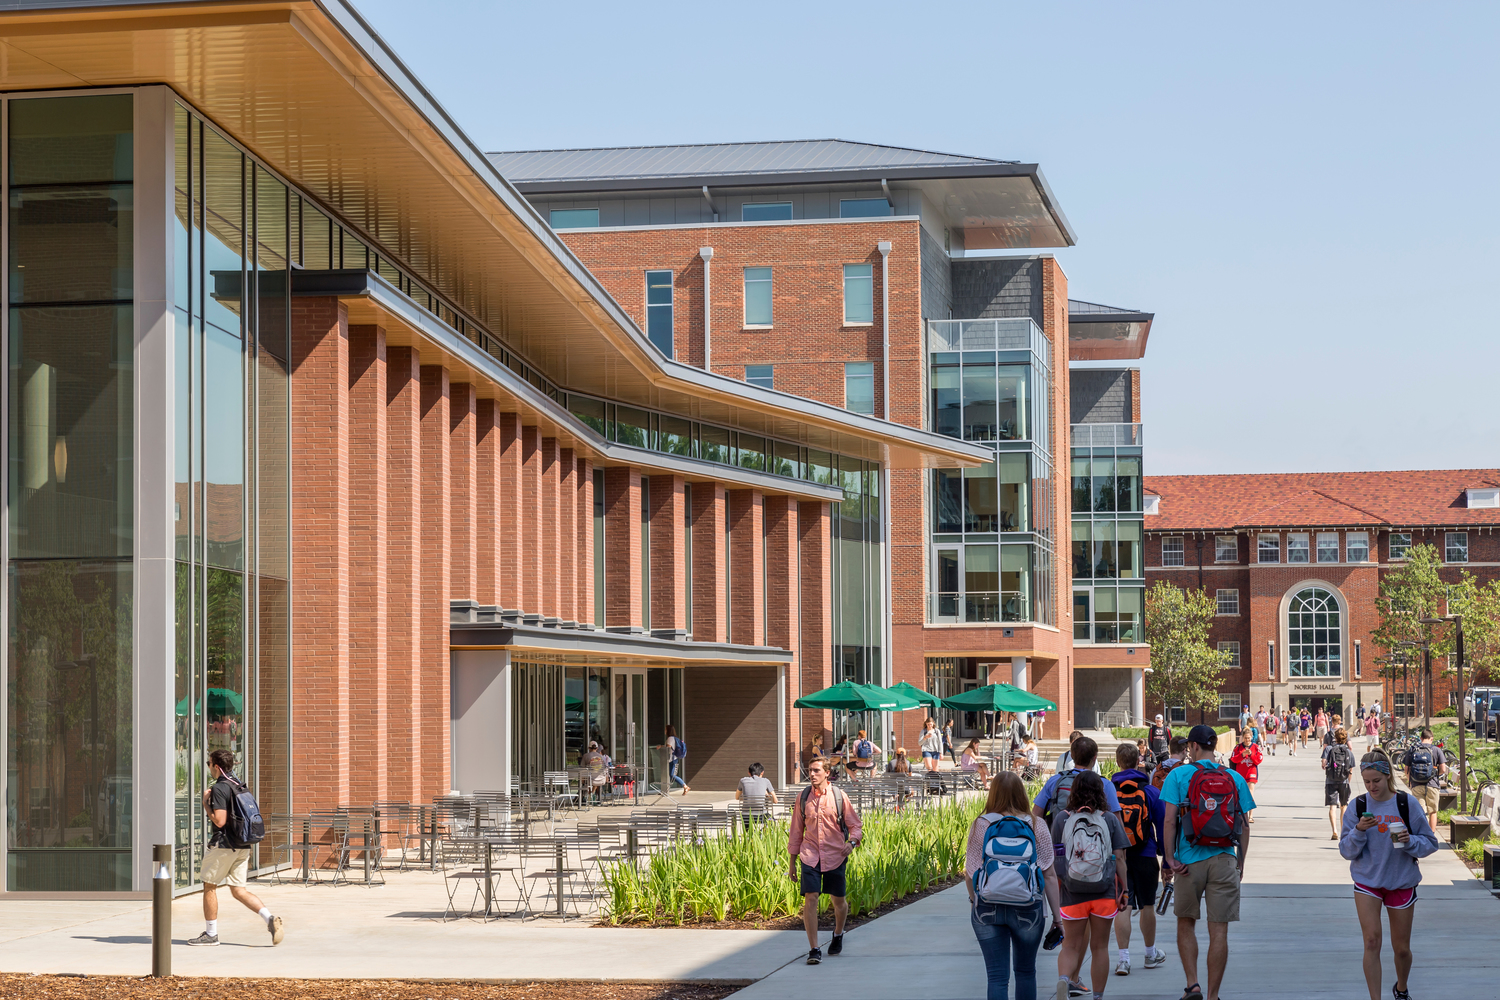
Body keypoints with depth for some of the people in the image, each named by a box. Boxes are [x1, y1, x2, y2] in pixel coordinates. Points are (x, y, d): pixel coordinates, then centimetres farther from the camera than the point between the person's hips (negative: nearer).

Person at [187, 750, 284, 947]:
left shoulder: (219, 788, -15)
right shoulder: (240, 786, 13)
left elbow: (219, 820, -22)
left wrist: (206, 802, -8)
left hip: (223, 845, -8)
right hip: (242, 846, 8)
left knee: (209, 886, 6)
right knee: (238, 890, 9)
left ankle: (210, 934, 11)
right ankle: (271, 918, -9)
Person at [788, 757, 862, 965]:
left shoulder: (839, 797, -3)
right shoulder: (803, 798, 3)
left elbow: (855, 826, 3)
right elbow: (796, 831, 11)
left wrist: (852, 842, -19)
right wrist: (793, 862, 11)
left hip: (835, 856, 0)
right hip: (810, 856, 0)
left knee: (839, 900, 10)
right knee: (810, 898, -13)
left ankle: (838, 934, 41)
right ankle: (814, 950, -10)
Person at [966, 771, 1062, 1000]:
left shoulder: (980, 825, -4)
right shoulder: (1037, 827, -3)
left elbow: (970, 874, -4)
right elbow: (1049, 874, -4)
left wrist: (973, 899, 15)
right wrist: (1056, 914, 1)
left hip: (987, 910, -1)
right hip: (1028, 911, 1)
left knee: (996, 975, 1)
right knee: (1026, 971, 20)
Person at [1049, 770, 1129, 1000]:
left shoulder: (1062, 818, -1)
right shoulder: (1110, 819, -1)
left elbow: (1055, 855, 0)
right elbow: (1119, 857, -2)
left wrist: (1055, 888, 9)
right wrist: (1123, 890, 5)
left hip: (1072, 892, 0)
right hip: (1105, 892, 0)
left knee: (1071, 946, 6)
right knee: (1100, 947, 12)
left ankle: (1064, 979, -22)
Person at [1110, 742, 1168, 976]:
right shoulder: (1151, 791, -3)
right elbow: (1162, 827, -1)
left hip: (1116, 857, 0)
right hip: (1145, 857, 0)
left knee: (1122, 906, 2)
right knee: (1147, 905, 14)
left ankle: (1123, 957, -5)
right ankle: (1151, 954, 28)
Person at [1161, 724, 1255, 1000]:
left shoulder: (1179, 775, -1)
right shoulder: (1235, 778, 6)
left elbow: (1169, 820, -8)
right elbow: (1244, 826, 6)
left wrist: (1170, 858, -5)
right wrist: (1240, 862, 13)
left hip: (1190, 861, -1)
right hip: (1225, 861, 1)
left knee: (1186, 924, 16)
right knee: (1219, 931, 2)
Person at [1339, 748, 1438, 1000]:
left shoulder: (1407, 804, -8)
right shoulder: (1357, 807, -5)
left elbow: (1430, 843, -2)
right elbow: (1346, 850, -3)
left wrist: (1409, 841, -21)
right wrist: (1359, 831, -21)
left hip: (1402, 882, 0)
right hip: (1367, 882, 0)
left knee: (1402, 948, 11)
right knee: (1372, 942, -14)